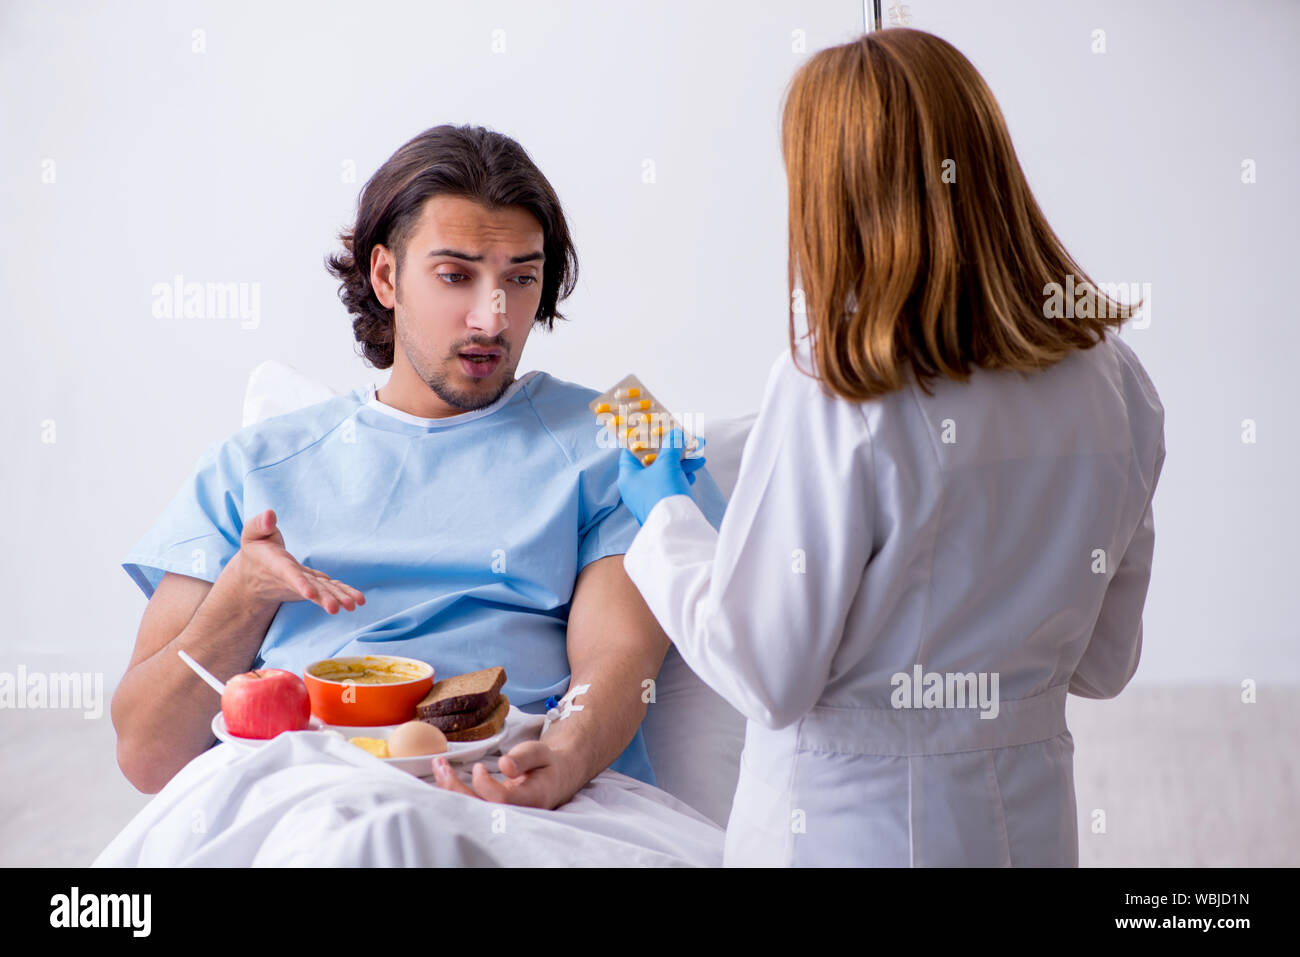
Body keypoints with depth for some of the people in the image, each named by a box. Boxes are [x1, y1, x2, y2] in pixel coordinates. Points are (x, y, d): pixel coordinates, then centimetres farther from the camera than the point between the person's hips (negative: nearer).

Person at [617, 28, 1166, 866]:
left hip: (848, 825, -5)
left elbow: (768, 677, -15)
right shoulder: (1116, 381, -5)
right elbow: (1103, 663, 5)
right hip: (1030, 821, 5)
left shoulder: (834, 392, -22)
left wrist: (666, 516, -1)